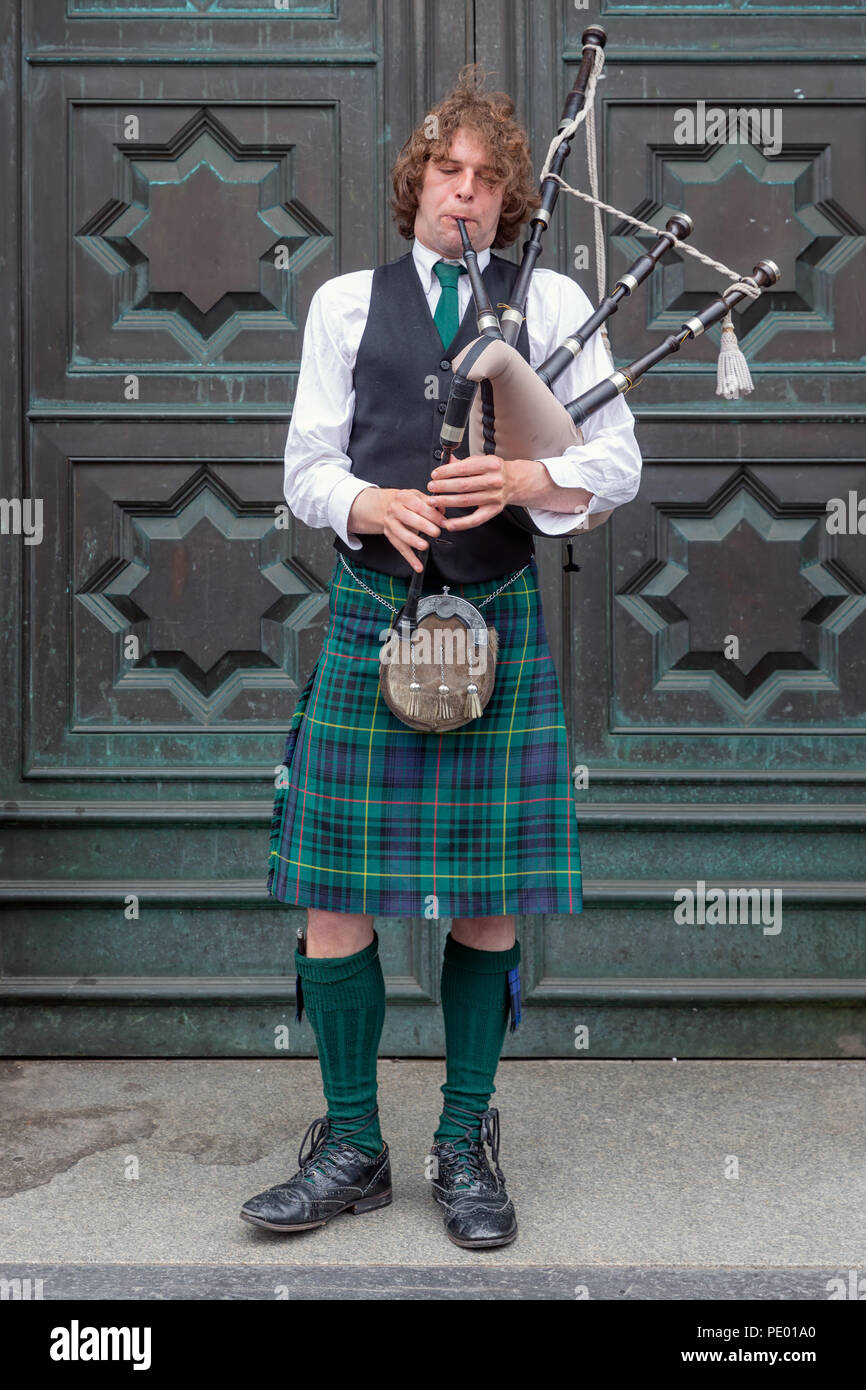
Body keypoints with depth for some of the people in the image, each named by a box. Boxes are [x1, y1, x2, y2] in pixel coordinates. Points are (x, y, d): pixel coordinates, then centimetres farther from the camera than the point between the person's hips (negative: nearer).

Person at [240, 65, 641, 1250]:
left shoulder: (553, 302, 8)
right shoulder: (346, 302, 10)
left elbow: (617, 462, 5)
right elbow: (307, 466, 8)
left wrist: (526, 480, -15)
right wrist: (369, 506, -13)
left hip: (499, 622, 0)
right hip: (370, 616, 1)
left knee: (488, 902, 4)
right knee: (336, 894, 0)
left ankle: (466, 1147, 20)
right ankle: (352, 1150, 16)